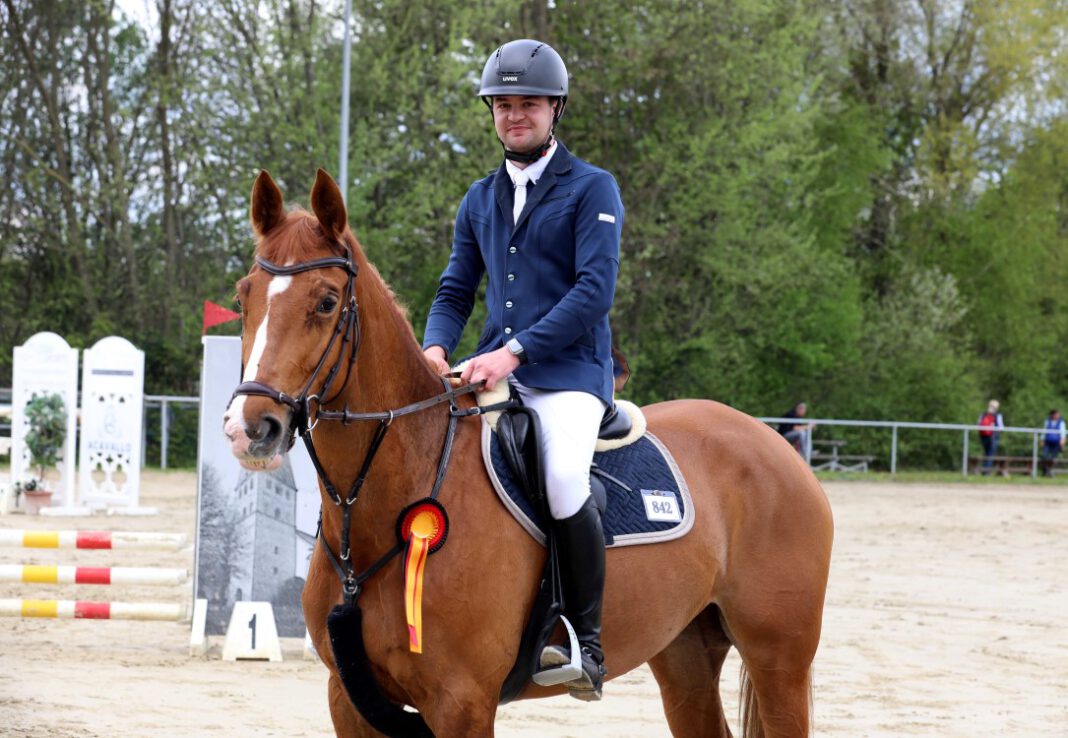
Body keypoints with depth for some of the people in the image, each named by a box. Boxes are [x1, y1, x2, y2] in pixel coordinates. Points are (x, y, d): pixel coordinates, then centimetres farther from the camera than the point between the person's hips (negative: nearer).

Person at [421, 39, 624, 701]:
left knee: (563, 479, -33)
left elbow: (595, 290, -12)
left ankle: (586, 639, -18)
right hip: (493, 370, 6)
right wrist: (436, 348, -5)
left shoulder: (593, 189, -1)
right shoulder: (480, 200, 18)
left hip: (569, 374, -6)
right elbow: (456, 291, 19)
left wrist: (515, 352, -21)